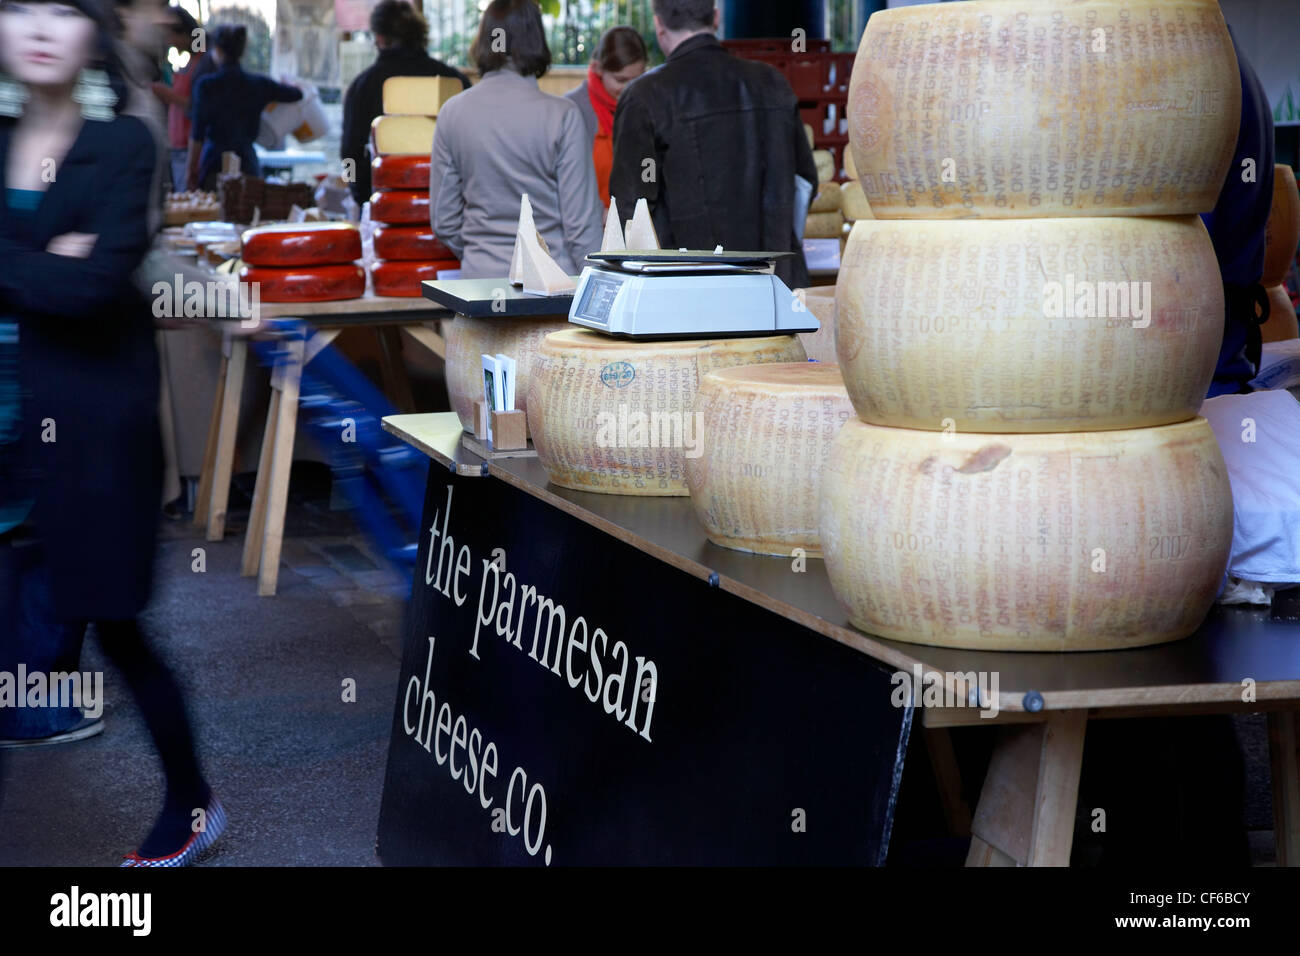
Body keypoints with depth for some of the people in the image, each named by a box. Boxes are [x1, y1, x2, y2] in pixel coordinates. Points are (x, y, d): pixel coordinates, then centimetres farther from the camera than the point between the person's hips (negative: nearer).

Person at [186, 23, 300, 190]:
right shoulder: (258, 84, 3)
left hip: (214, 164, -3)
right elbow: (297, 94, 19)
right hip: (247, 163, 3)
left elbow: (197, 135, -6)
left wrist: (192, 171, 2)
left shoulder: (205, 86, -6)